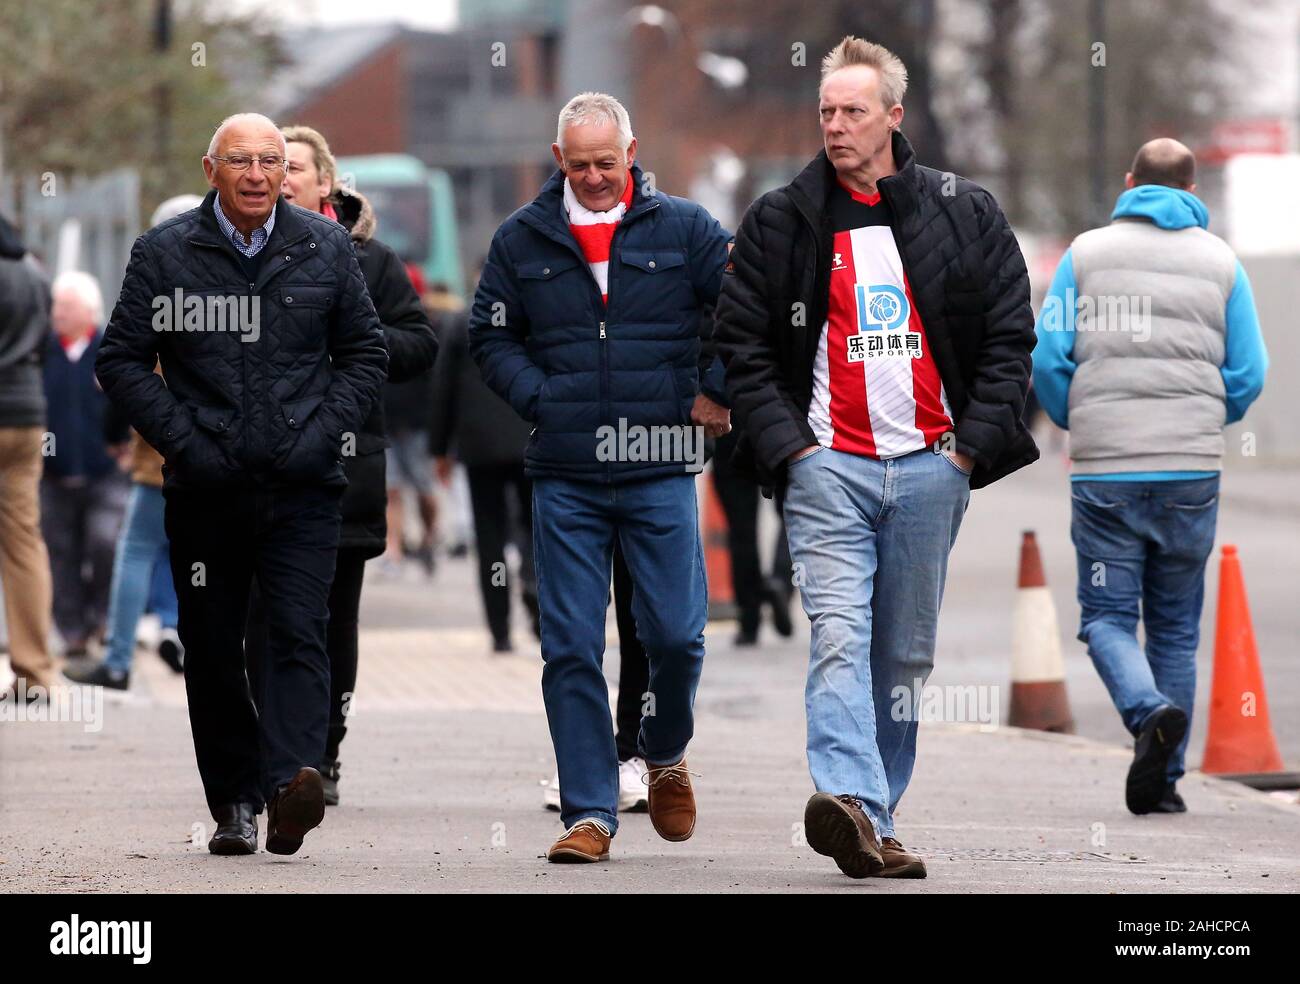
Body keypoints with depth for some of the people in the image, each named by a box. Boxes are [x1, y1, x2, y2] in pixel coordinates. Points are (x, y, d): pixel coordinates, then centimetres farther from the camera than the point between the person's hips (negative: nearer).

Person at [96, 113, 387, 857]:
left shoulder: (326, 249, 7)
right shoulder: (164, 253, 3)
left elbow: (366, 354, 13)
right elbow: (122, 361, 4)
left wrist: (325, 433, -1)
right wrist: (183, 440, -6)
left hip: (301, 488, -1)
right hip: (205, 490, 1)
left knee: (300, 634, -15)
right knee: (213, 652, 6)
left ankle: (292, 783, -29)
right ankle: (234, 803, 16)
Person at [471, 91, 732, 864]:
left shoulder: (684, 229, 3)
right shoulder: (524, 240, 8)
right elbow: (491, 337, 14)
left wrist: (713, 398, -2)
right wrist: (541, 399, -1)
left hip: (661, 473, -1)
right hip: (566, 480, 1)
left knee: (676, 635, -4)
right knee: (571, 650, -2)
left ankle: (666, 757, 26)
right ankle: (590, 814, 2)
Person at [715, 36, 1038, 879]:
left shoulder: (966, 216, 7)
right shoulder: (780, 223, 6)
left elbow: (1010, 336, 7)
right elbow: (743, 343, 6)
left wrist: (974, 443, -2)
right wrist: (785, 445, -5)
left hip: (930, 466, 2)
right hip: (829, 463, -2)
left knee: (906, 653, 6)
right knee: (839, 636, -17)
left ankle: (876, 819, 15)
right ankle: (850, 803, -31)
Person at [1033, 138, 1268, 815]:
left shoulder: (1086, 254, 3)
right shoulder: (1221, 263, 6)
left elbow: (1047, 359, -1)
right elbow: (1248, 376, 2)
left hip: (1104, 472, -1)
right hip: (1192, 472, 1)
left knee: (1107, 617, 5)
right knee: (1176, 626, 11)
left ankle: (1150, 710, -23)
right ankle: (1164, 779, 10)